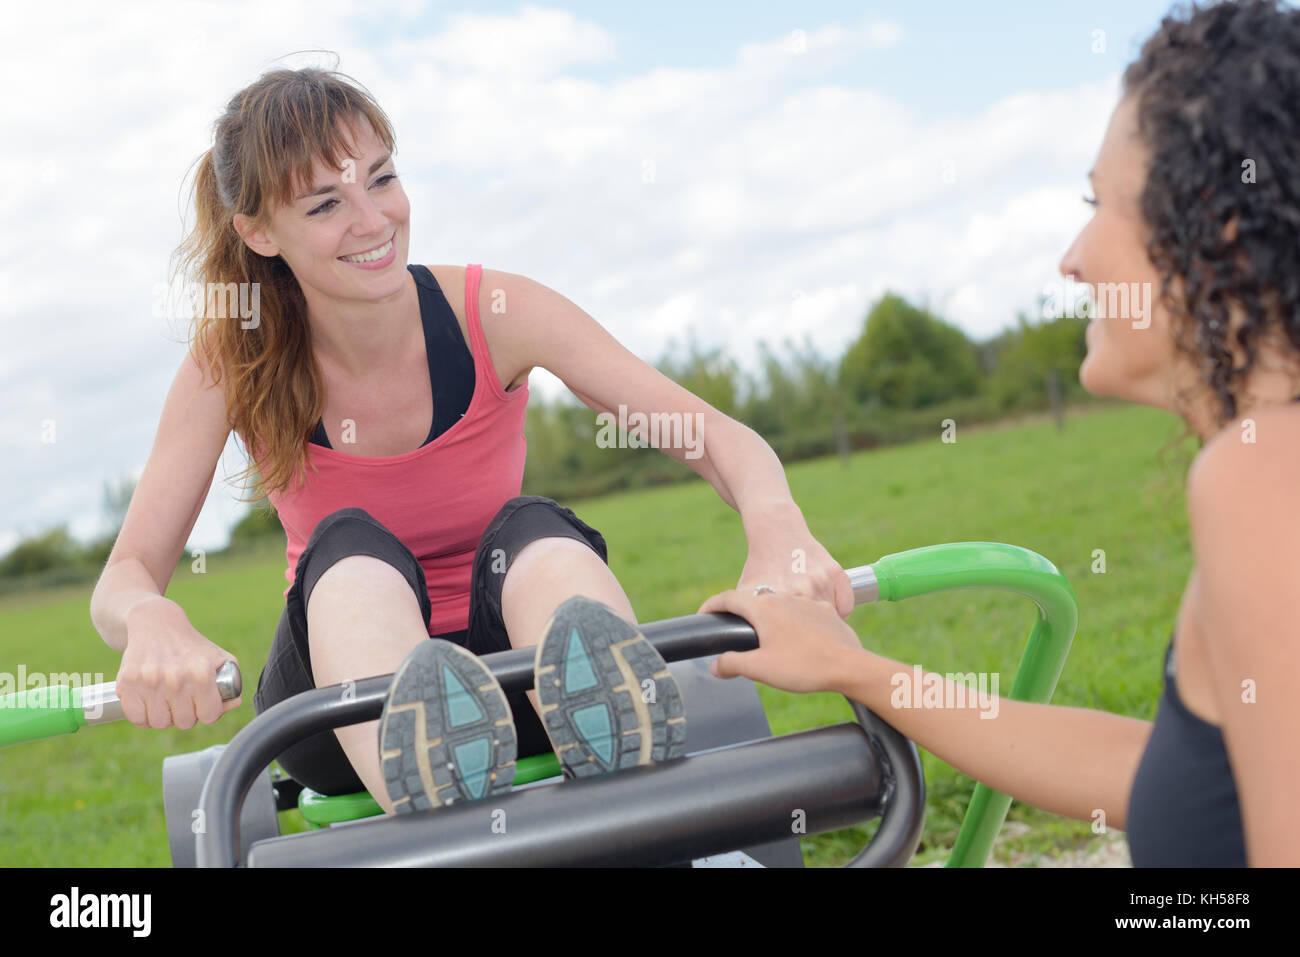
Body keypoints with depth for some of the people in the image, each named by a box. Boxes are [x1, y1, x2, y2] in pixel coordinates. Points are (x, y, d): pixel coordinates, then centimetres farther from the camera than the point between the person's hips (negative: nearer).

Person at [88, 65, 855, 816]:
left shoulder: (492, 314, -12)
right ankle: (431, 815, -60)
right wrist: (154, 621, -41)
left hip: (514, 671, 0)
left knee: (536, 531, -30)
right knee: (351, 548, -30)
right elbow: (123, 579, -15)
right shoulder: (231, 366, -9)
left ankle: (634, 768, -61)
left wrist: (778, 530, -40)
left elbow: (720, 438, -17)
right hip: (345, 704, 1)